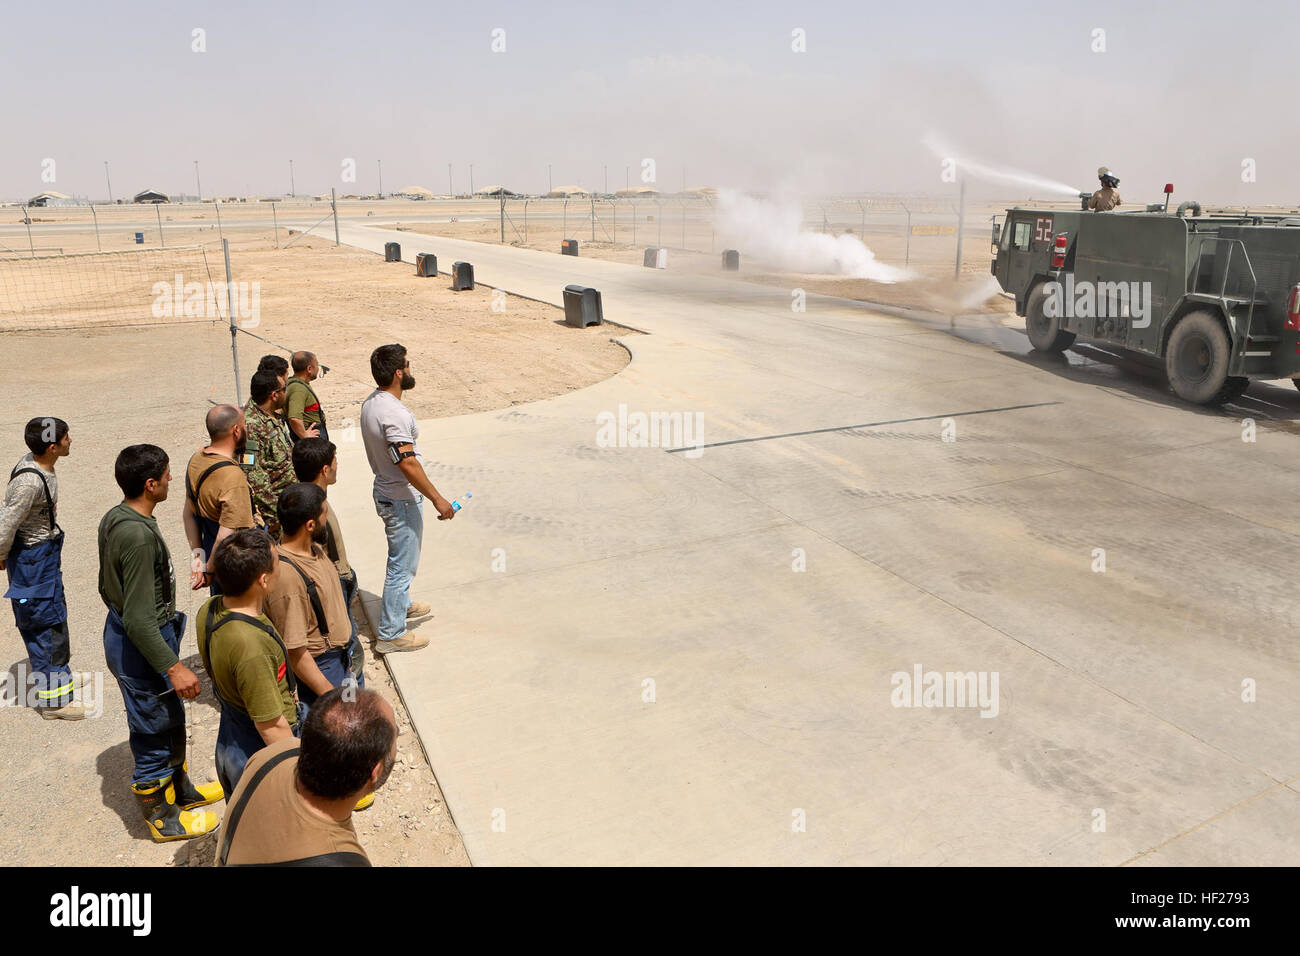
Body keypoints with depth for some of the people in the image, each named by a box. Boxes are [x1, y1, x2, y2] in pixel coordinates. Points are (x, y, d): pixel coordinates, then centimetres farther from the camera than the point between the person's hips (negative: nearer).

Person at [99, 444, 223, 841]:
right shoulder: (138, 535, -29)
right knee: (154, 730, 8)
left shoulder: (113, 519, 2)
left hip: (119, 630, 10)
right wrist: (173, 667, -24)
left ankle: (180, 789, 44)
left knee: (171, 718, 25)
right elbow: (138, 620, -29)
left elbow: (107, 586, 15)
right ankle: (162, 818, 27)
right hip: (140, 645, -10)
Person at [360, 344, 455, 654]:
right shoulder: (394, 413, -28)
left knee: (399, 558, 27)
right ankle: (390, 634, 12)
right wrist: (438, 499, -25)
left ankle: (402, 606, 46)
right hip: (401, 500, -10)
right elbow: (408, 464, -31)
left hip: (384, 489, 10)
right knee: (403, 565, 2)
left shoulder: (370, 403, 3)